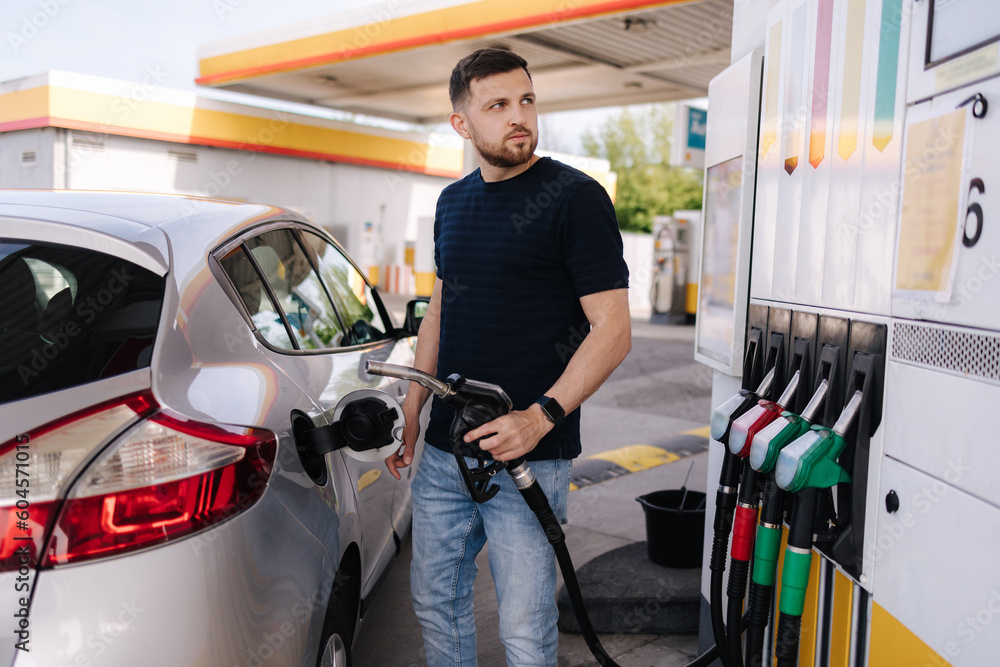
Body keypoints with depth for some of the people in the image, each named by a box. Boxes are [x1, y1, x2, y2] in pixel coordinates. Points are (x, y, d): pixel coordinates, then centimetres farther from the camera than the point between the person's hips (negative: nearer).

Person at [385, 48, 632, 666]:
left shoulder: (575, 197, -9)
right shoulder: (453, 202, 12)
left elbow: (613, 329, -14)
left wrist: (540, 417, -24)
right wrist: (412, 408, 16)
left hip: (530, 457, -6)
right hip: (443, 452, 6)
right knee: (436, 600, 18)